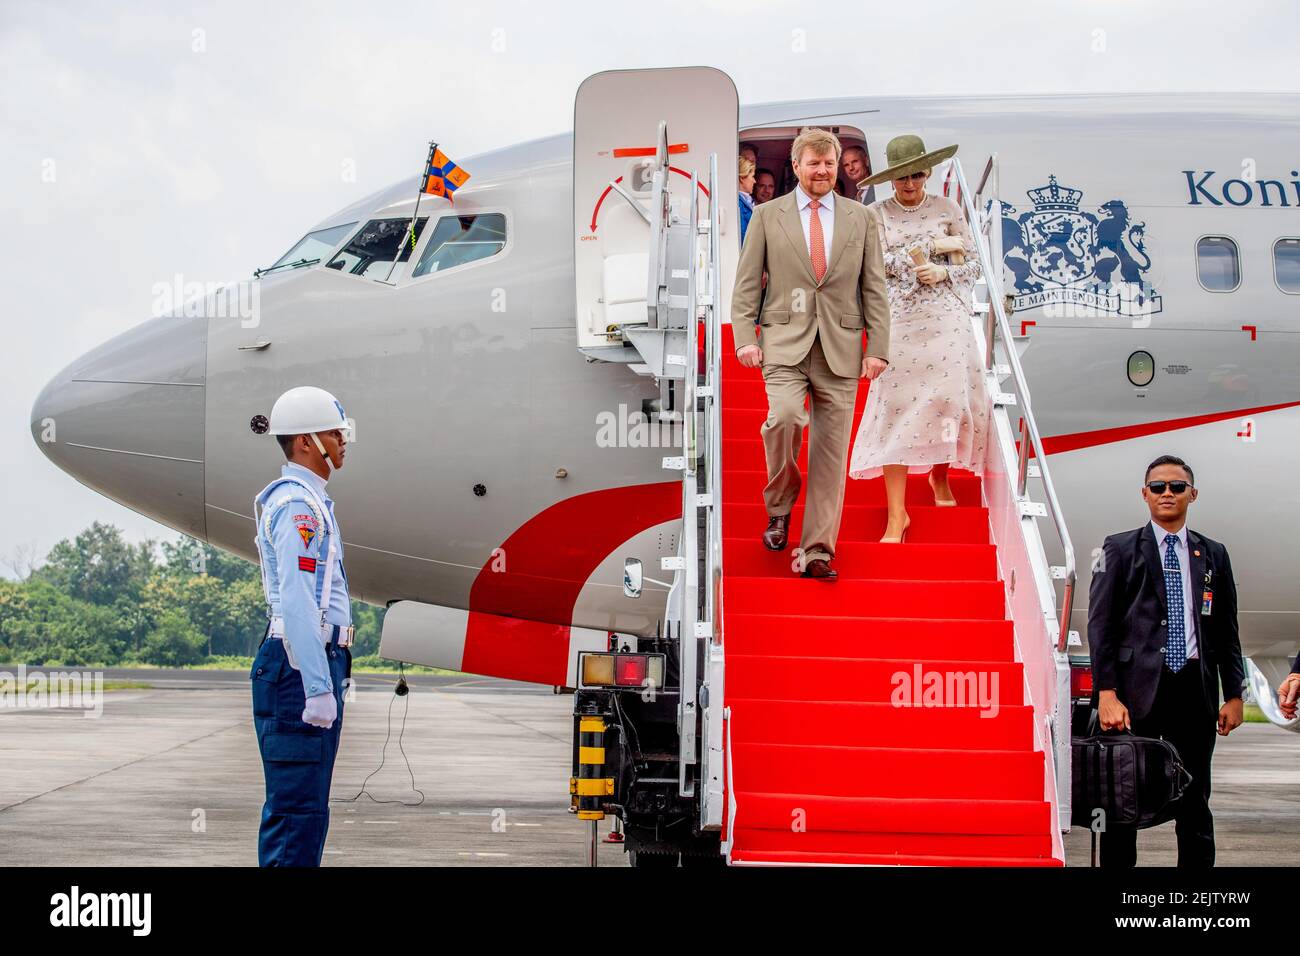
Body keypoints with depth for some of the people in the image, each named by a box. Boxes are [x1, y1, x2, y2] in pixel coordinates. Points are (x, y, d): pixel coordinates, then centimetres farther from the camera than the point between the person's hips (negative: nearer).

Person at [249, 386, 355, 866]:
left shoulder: (310, 499, 19)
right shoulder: (296, 503, -13)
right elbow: (295, 604, -20)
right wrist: (318, 687, -23)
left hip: (319, 660, 10)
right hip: (300, 664, -10)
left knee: (309, 808, 13)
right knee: (295, 807, -9)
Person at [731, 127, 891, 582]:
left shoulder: (861, 218, 11)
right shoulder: (767, 215, 8)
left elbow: (874, 288, 10)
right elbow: (746, 283, 7)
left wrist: (877, 348, 2)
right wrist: (745, 337, -5)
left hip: (840, 348, 2)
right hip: (785, 342, -1)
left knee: (831, 452, -1)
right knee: (784, 417, -27)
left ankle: (815, 553, 4)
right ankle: (779, 504, 1)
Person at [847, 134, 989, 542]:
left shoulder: (947, 209, 7)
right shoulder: (877, 214, 4)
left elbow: (973, 264, 7)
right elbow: (879, 264, -8)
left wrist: (943, 272, -12)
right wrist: (932, 246, -9)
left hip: (947, 320, 2)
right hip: (899, 321, -1)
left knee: (949, 399, 2)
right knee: (896, 407, -7)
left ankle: (940, 476, 33)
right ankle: (897, 514, -6)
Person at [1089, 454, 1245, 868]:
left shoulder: (1213, 555, 13)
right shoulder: (1120, 550, 4)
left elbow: (1227, 631, 14)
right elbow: (1100, 626, -2)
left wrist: (1234, 694, 6)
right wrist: (1107, 694, -11)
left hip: (1195, 689, 2)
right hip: (1138, 689, -2)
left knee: (1194, 801, 5)